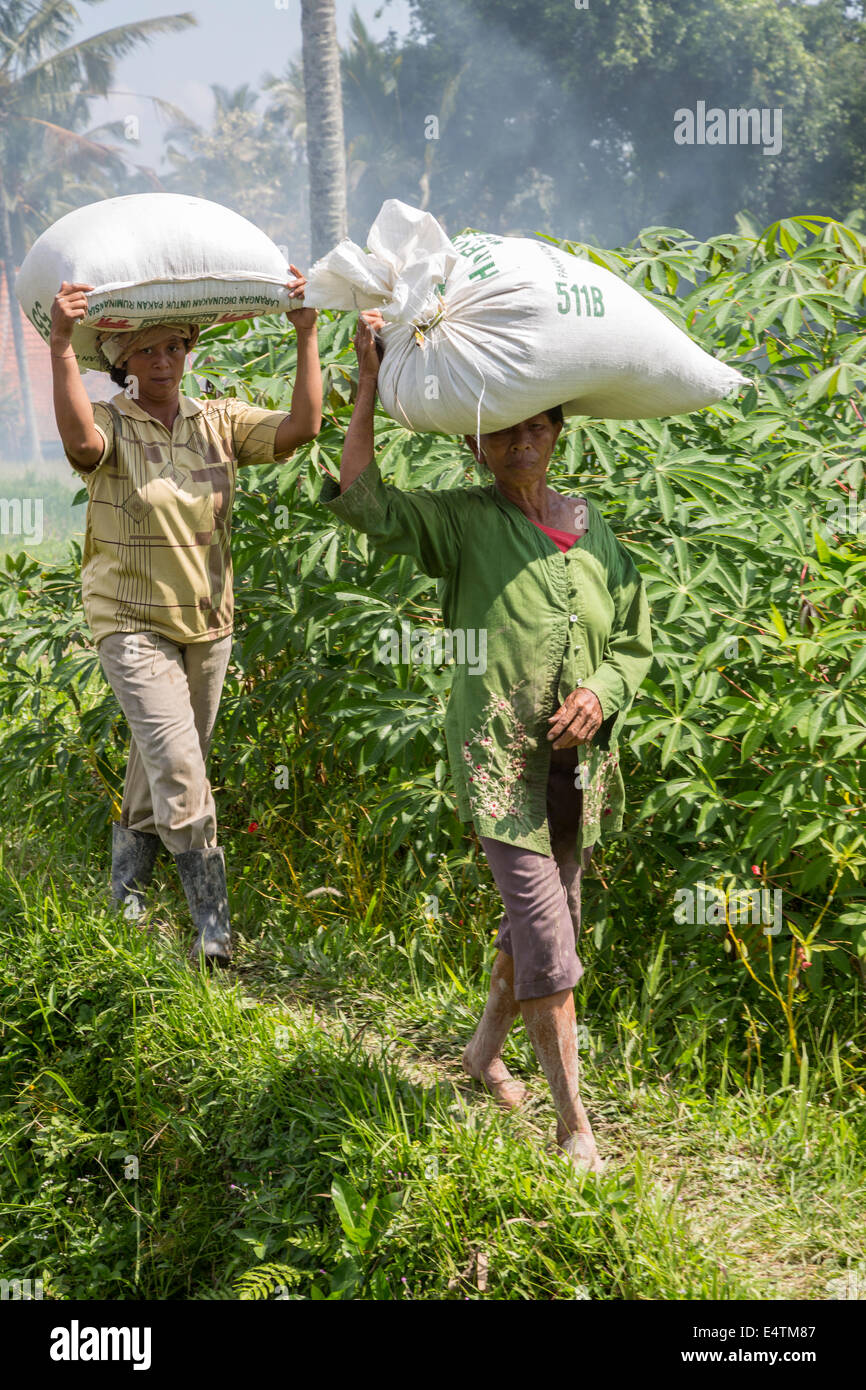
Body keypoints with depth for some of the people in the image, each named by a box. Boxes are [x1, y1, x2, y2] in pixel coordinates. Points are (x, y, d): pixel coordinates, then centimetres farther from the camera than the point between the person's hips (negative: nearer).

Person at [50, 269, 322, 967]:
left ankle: (127, 892, 36)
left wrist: (306, 336, -22)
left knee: (161, 764, 16)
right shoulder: (111, 424, -9)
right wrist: (61, 346, -44)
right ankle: (215, 928, -7)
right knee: (178, 770, -13)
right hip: (133, 623, -4)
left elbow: (301, 427, -14)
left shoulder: (219, 421, 1)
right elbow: (80, 439, -34)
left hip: (208, 622, 4)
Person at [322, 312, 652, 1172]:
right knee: (550, 947, -8)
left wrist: (601, 691, -8)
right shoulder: (464, 521, -5)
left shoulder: (592, 532, 7)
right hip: (500, 761, -5)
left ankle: (485, 1050, 44)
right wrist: (369, 382, -18)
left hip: (579, 762, 5)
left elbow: (635, 641, 13)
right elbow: (361, 499, -19)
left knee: (539, 921, 18)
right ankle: (575, 1127, 2)